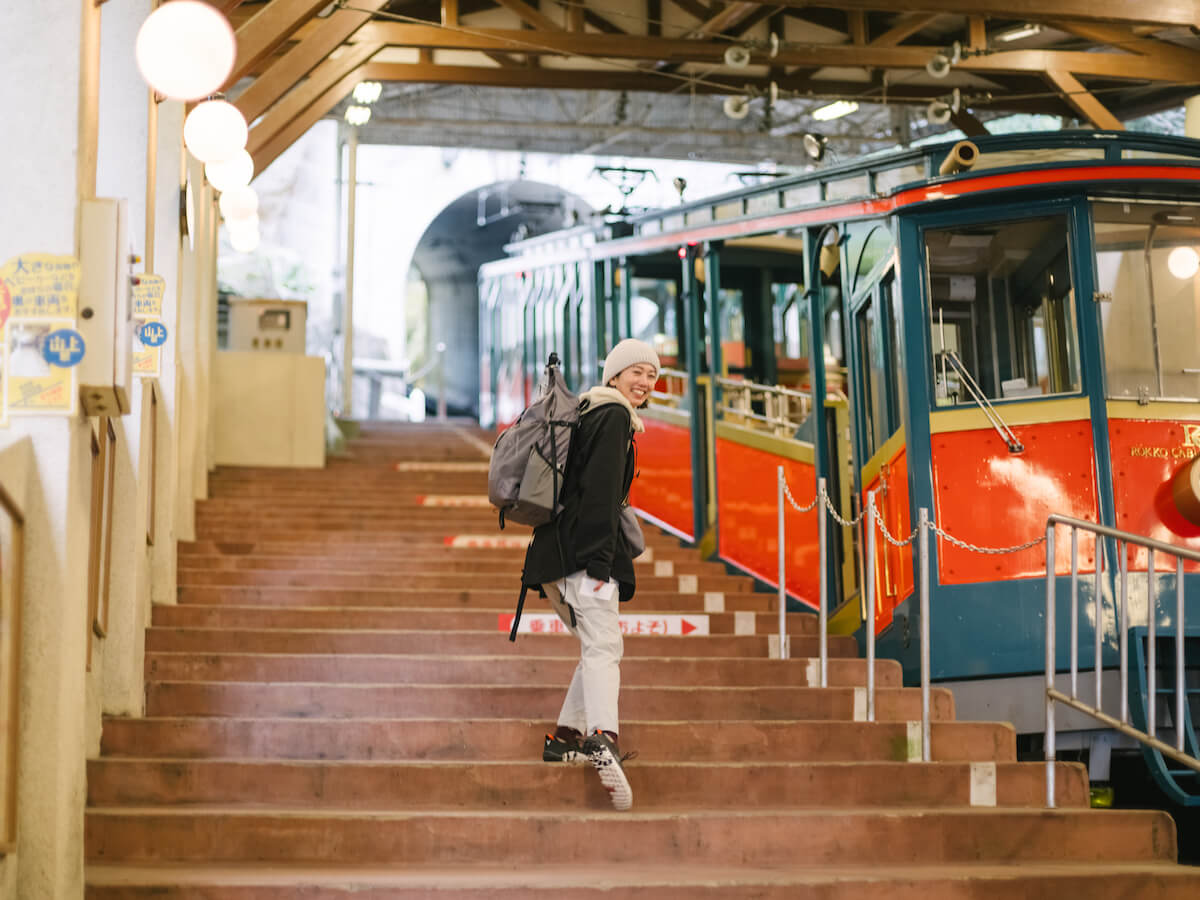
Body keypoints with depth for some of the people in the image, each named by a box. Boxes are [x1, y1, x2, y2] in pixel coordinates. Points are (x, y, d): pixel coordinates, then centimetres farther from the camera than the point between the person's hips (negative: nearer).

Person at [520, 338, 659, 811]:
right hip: (585, 549, -10)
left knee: (600, 644, 19)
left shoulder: (590, 414, 24)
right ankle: (603, 741, -39)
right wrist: (598, 563, -22)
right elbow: (601, 492, -16)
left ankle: (566, 736, 20)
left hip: (558, 555, 10)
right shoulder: (613, 416, -6)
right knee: (604, 645, -21)